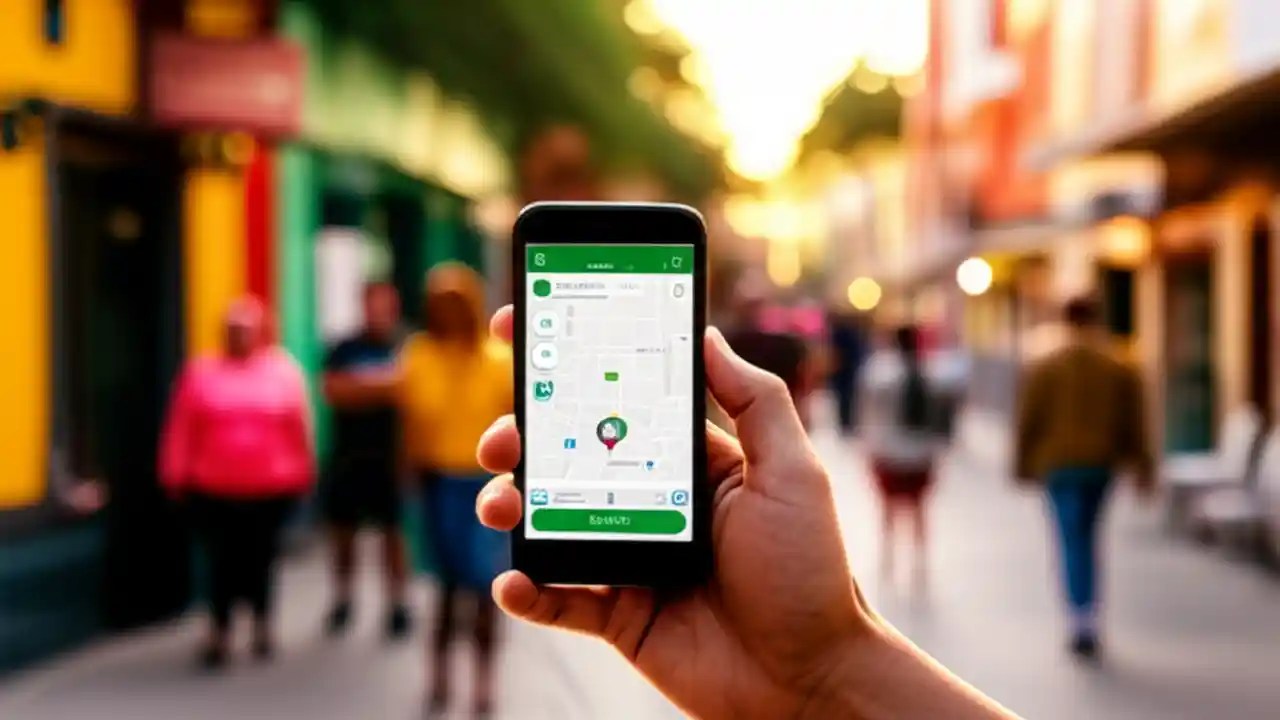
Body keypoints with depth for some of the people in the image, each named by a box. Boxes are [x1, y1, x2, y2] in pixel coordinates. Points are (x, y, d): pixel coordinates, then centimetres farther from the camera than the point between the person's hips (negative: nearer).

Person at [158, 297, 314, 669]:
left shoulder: (284, 370, 3)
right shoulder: (200, 373, 3)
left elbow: (300, 428, 5)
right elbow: (181, 429, 3)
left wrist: (302, 474, 6)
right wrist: (176, 474, 2)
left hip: (271, 489, 0)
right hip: (214, 490, 0)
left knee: (260, 559, 9)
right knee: (223, 561, -1)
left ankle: (262, 624, 29)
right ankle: (218, 632, 11)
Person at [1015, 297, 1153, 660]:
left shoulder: (1042, 370, -5)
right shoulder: (1121, 371, 0)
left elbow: (1028, 423, -3)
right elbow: (1134, 426, 1)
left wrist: (1024, 467, 7)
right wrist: (1143, 471, 7)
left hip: (1058, 466, -3)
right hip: (1102, 464, 3)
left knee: (1073, 543, -3)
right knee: (1087, 536, 18)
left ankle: (1084, 623, -13)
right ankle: (1086, 615, 24)